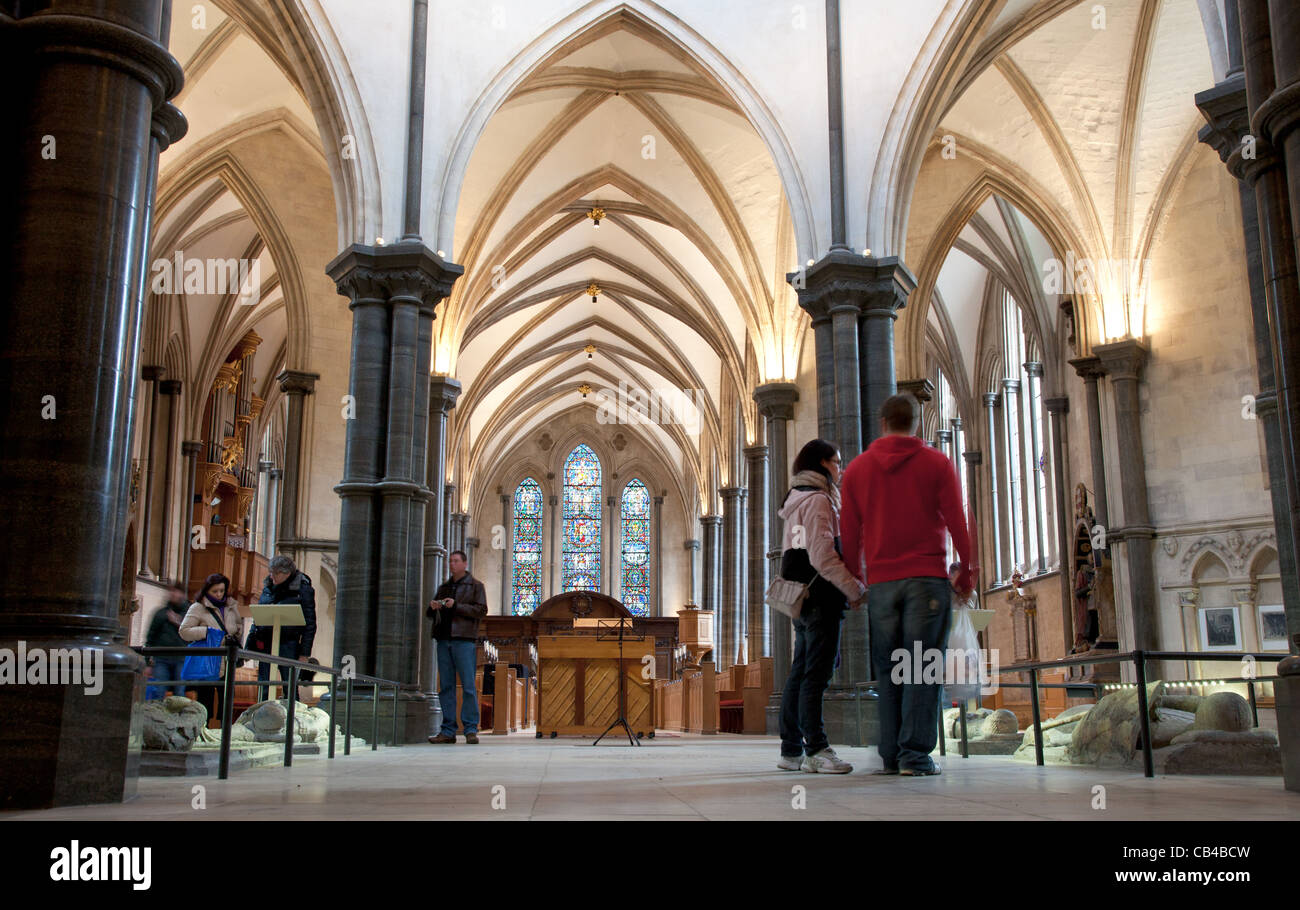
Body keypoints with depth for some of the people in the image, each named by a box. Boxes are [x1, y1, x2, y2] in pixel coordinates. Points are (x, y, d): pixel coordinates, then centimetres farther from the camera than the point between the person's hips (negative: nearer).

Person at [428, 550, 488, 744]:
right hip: (444, 640, 5)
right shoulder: (443, 587, 22)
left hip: (464, 640, -5)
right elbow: (431, 614, 24)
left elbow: (481, 610, -5)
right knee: (446, 686, 3)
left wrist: (456, 605, -14)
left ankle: (470, 729, -5)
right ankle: (448, 731, 5)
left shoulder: (475, 585, 8)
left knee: (468, 685, -7)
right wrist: (432, 607, 1)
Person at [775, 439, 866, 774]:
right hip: (820, 598, -10)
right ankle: (816, 749, -6)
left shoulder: (797, 501, 21)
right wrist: (855, 589, -12)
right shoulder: (818, 500, -9)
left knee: (800, 671, 10)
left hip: (802, 598, 10)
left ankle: (791, 750, 13)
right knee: (816, 673, -8)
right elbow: (823, 556, -18)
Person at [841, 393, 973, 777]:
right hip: (927, 578, -2)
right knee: (922, 668, -3)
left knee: (888, 671, 6)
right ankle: (915, 755, -6)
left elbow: (850, 534, 11)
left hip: (880, 582, 2)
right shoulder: (937, 462, 5)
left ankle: (891, 755, 5)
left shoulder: (857, 468, 11)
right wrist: (964, 573, 11)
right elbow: (957, 524, 1)